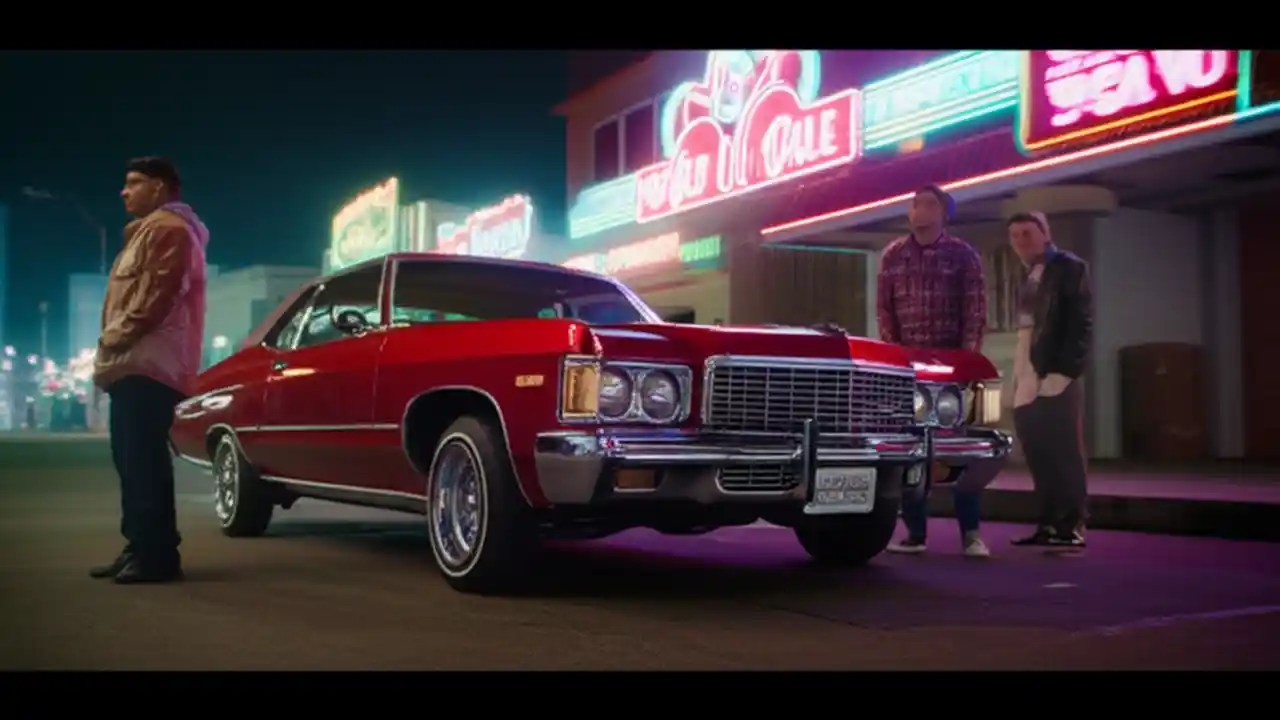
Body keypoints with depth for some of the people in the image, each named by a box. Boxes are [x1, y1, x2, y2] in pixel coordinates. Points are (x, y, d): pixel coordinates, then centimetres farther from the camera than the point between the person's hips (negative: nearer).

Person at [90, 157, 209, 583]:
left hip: (147, 365, -11)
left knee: (144, 461, -13)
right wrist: (112, 346, 16)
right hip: (133, 364, 11)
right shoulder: (146, 231, 28)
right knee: (132, 461, 11)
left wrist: (117, 337, -15)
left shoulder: (168, 229, -6)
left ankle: (157, 555, -13)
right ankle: (139, 548, 16)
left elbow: (157, 295, -18)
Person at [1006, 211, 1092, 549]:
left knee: (1064, 455, -5)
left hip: (1055, 377, -7)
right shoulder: (1026, 275, 19)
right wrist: (1018, 378, 11)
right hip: (1026, 381, 7)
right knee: (1039, 458, 7)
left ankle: (1073, 526, -1)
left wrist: (1065, 370, -18)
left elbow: (1081, 324, -9)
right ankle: (1048, 525, 12)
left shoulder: (1069, 267, -1)